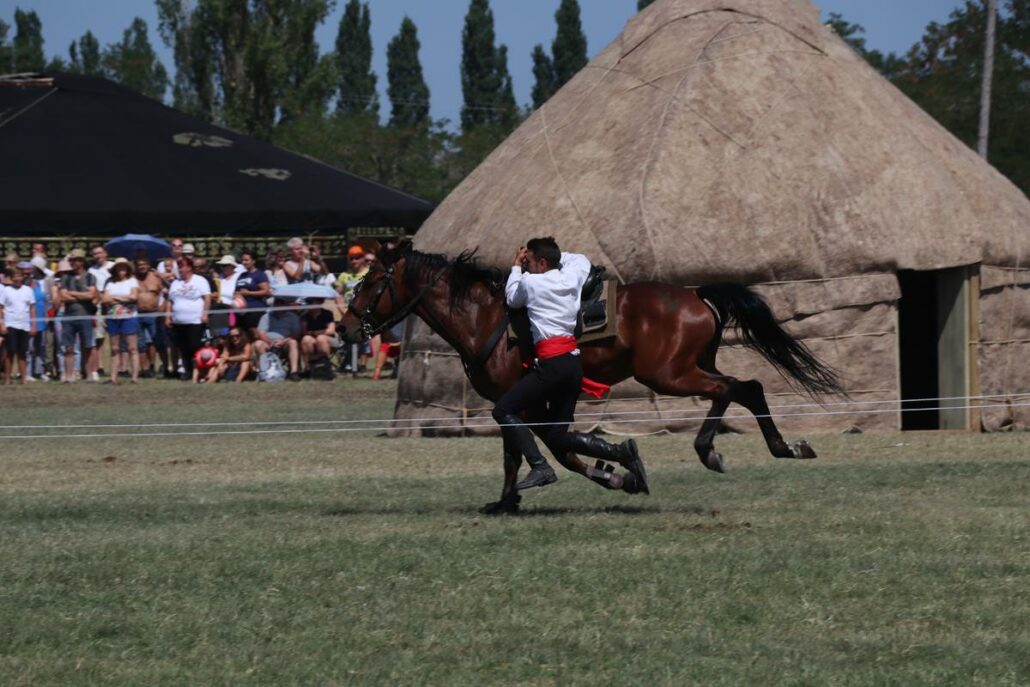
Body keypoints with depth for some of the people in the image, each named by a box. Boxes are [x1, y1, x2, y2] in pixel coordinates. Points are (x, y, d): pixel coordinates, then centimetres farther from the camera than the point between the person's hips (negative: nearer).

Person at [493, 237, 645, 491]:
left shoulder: (530, 282, -3)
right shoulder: (572, 277, 14)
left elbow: (512, 299, 18)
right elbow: (581, 259, 38)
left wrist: (516, 267, 30)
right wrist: (553, 253, 33)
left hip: (551, 363, -8)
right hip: (574, 361, 8)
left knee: (503, 410, -2)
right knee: (557, 436, 13)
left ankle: (540, 467, -16)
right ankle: (621, 453, -2)